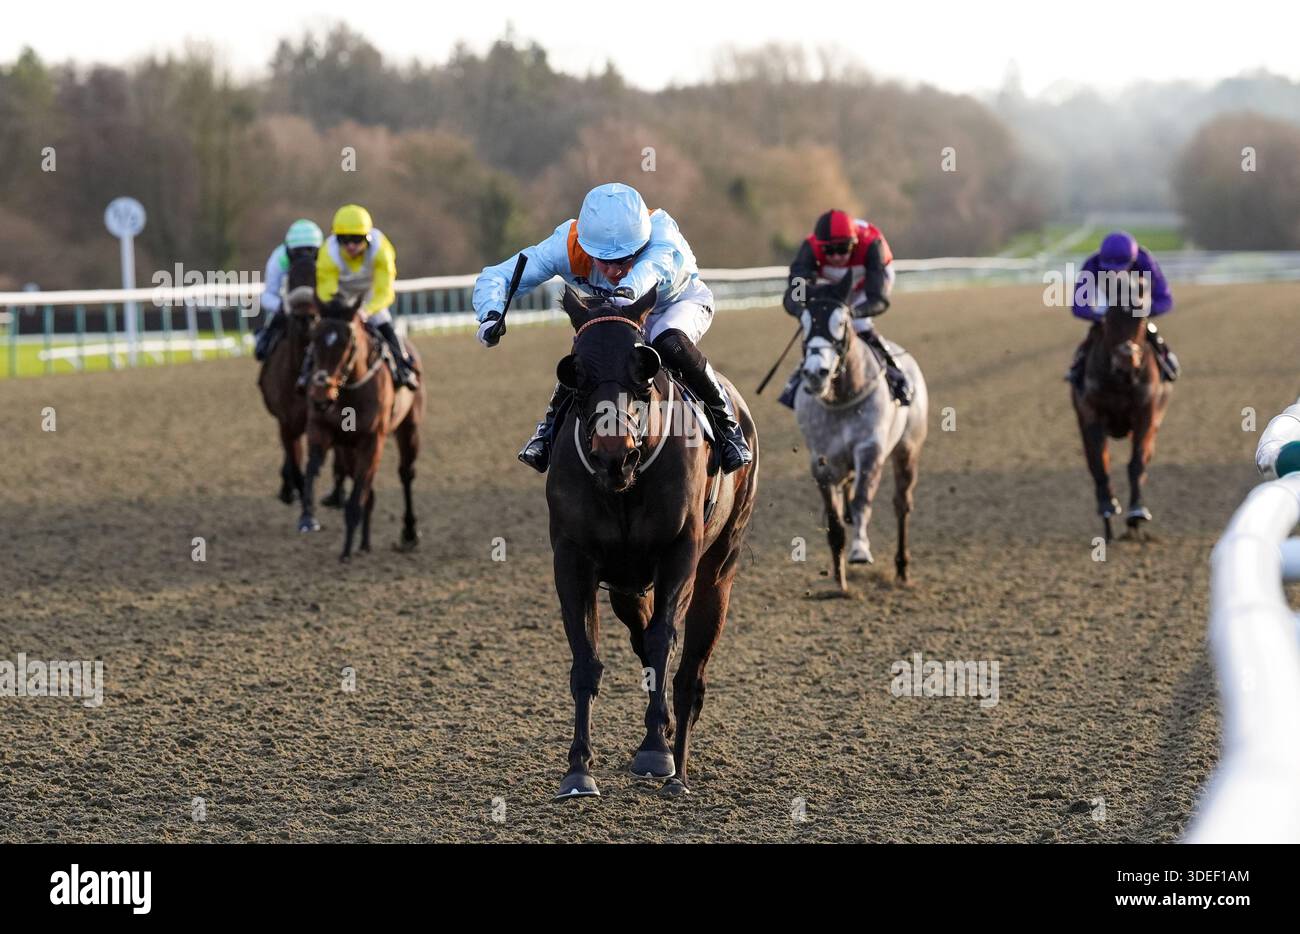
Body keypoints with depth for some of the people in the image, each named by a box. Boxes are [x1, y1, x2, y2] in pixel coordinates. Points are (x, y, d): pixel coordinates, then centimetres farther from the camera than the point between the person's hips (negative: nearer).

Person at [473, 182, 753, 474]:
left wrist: (630, 288, -87)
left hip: (680, 305, -3)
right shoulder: (567, 245, -35)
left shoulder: (660, 228, -42)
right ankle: (551, 426, 6)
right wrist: (491, 314, -54)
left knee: (671, 343, -35)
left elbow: (659, 259, -66)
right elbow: (495, 277, -33)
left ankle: (726, 424, -14)